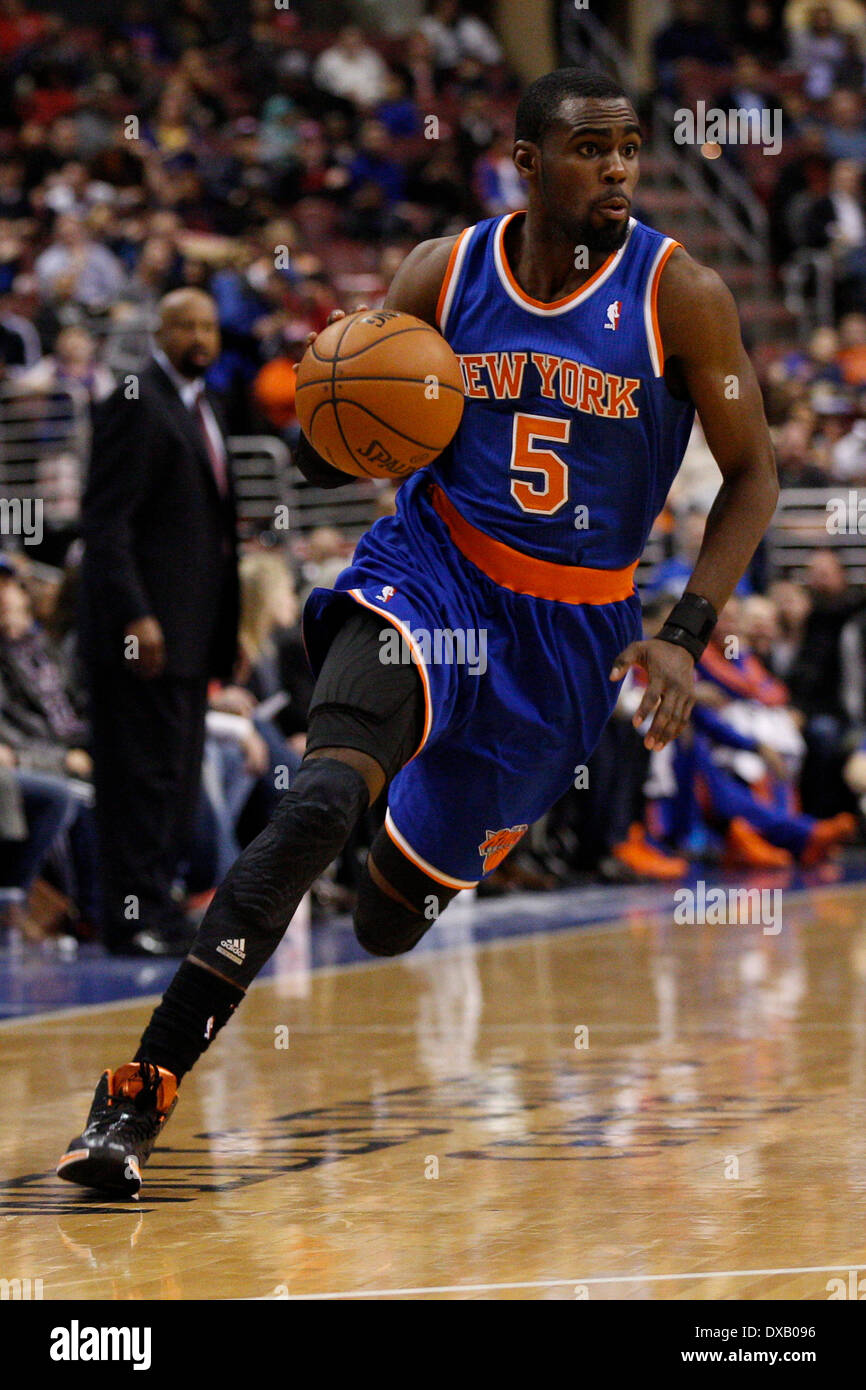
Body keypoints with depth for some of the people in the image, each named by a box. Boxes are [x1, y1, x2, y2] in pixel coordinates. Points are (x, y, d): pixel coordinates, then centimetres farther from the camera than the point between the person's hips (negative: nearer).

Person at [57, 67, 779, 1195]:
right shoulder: (443, 274, -2)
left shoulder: (679, 296, -7)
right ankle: (140, 1098, -31)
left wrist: (686, 637, -13)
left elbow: (752, 477, -1)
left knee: (396, 917, 7)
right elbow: (325, 463, 6)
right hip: (430, 566, -1)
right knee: (324, 799, -28)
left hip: (571, 629, 1)